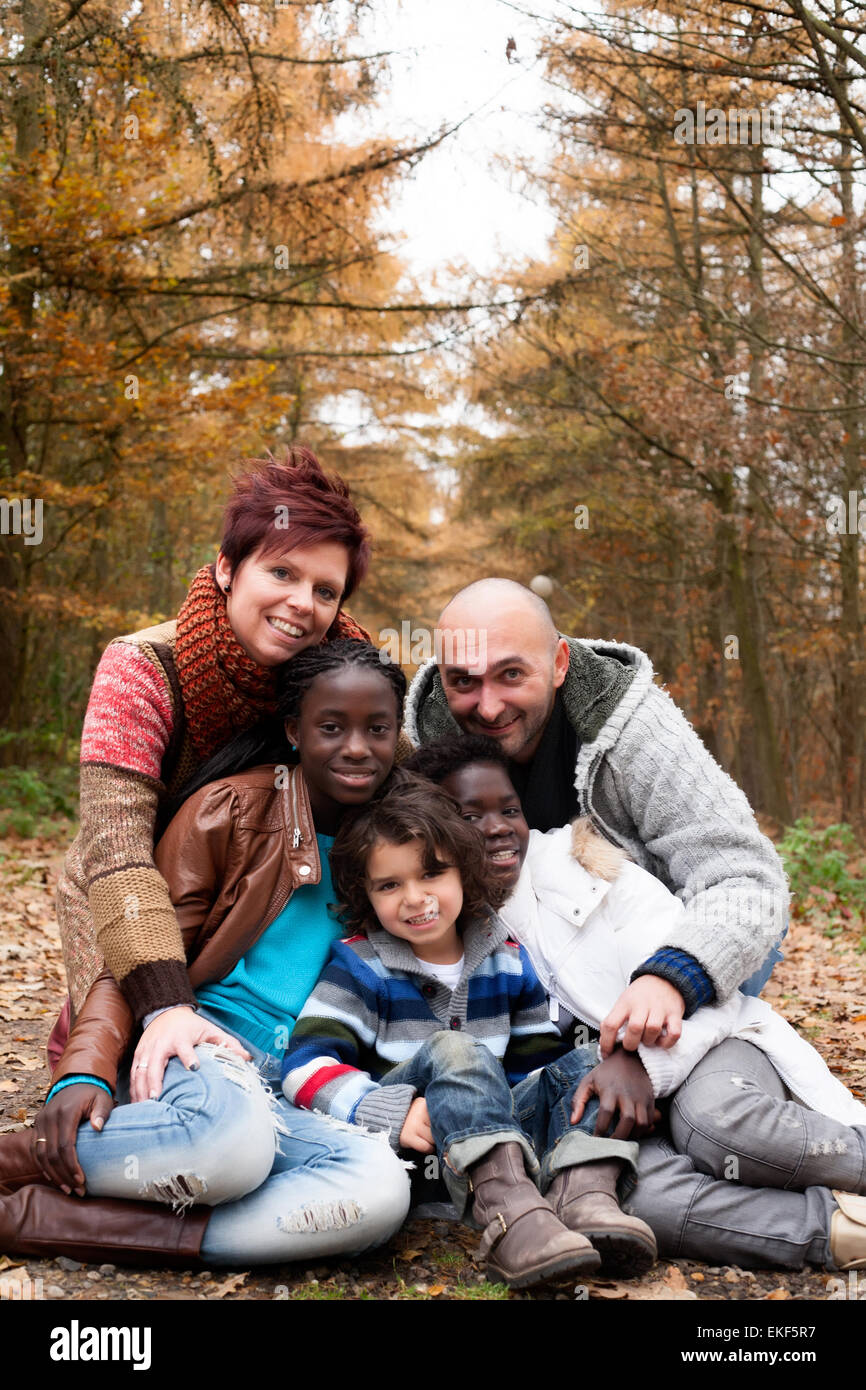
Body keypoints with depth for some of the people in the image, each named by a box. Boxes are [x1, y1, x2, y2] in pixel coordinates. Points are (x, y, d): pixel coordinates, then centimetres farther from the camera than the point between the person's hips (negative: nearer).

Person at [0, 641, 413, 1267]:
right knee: (230, 1140, -41)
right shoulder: (233, 808, 0)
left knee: (382, 1191, -31)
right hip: (194, 1049, -4)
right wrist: (86, 1071, -19)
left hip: (285, 1091, 5)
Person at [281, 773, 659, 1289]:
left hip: (499, 1126, 5)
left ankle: (580, 1195, -38)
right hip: (394, 1144, -5)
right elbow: (308, 1065, -12)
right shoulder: (359, 966, -2)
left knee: (582, 1062, -10)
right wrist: (393, 1113, -28)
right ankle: (508, 1211, -52)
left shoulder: (507, 959, 10)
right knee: (451, 1049, -30)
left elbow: (536, 1061, 15)